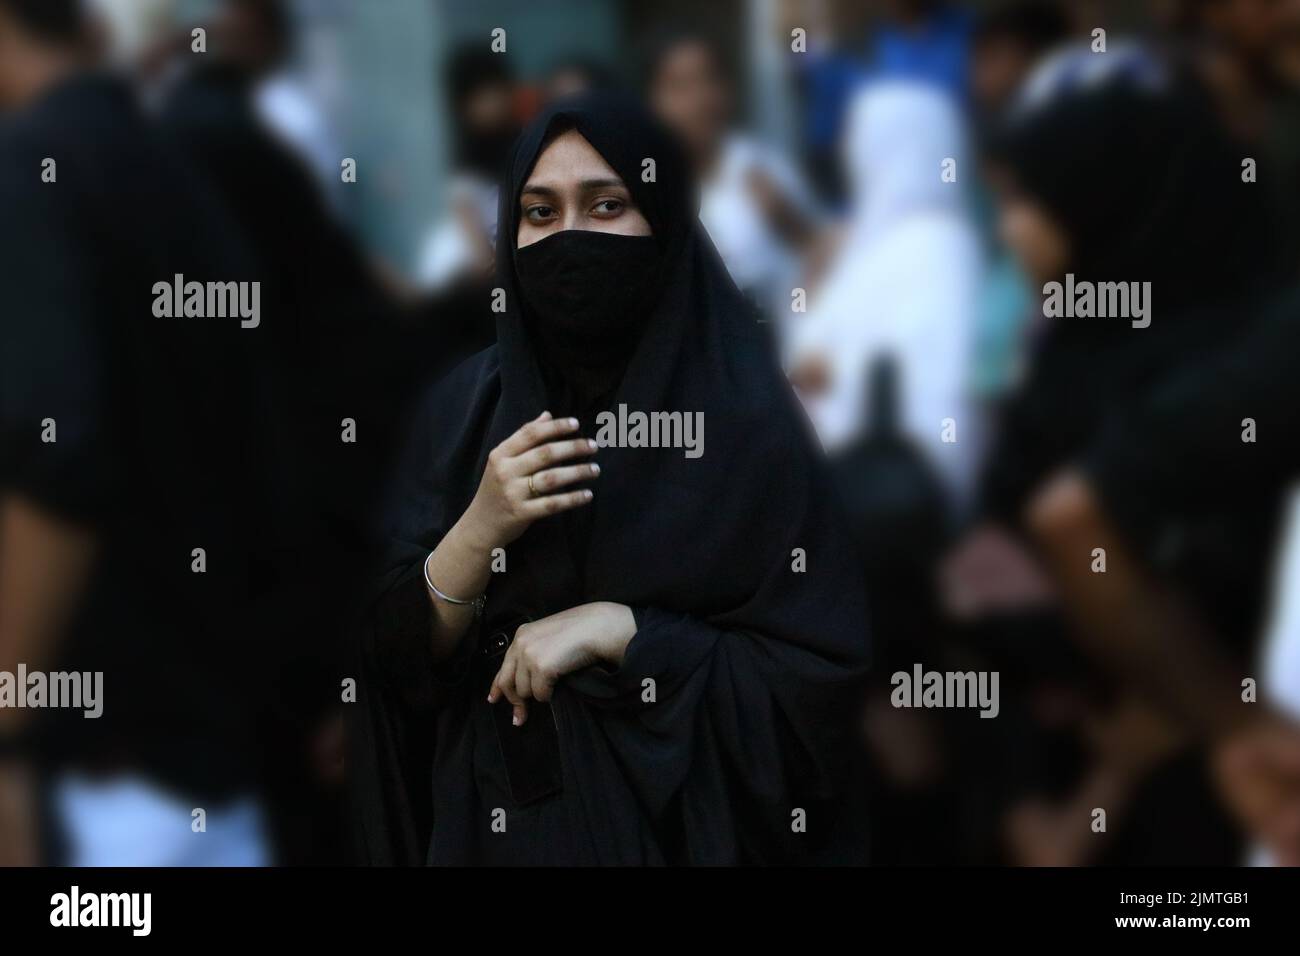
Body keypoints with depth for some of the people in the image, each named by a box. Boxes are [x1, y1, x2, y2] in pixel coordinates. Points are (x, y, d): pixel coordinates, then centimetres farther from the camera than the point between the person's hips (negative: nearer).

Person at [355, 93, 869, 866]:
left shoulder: (746, 414, -10)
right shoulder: (469, 406, 0)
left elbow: (819, 680, -13)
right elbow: (397, 659, -2)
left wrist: (617, 631, -19)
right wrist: (479, 531, -18)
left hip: (678, 827, -3)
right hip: (495, 823, 3)